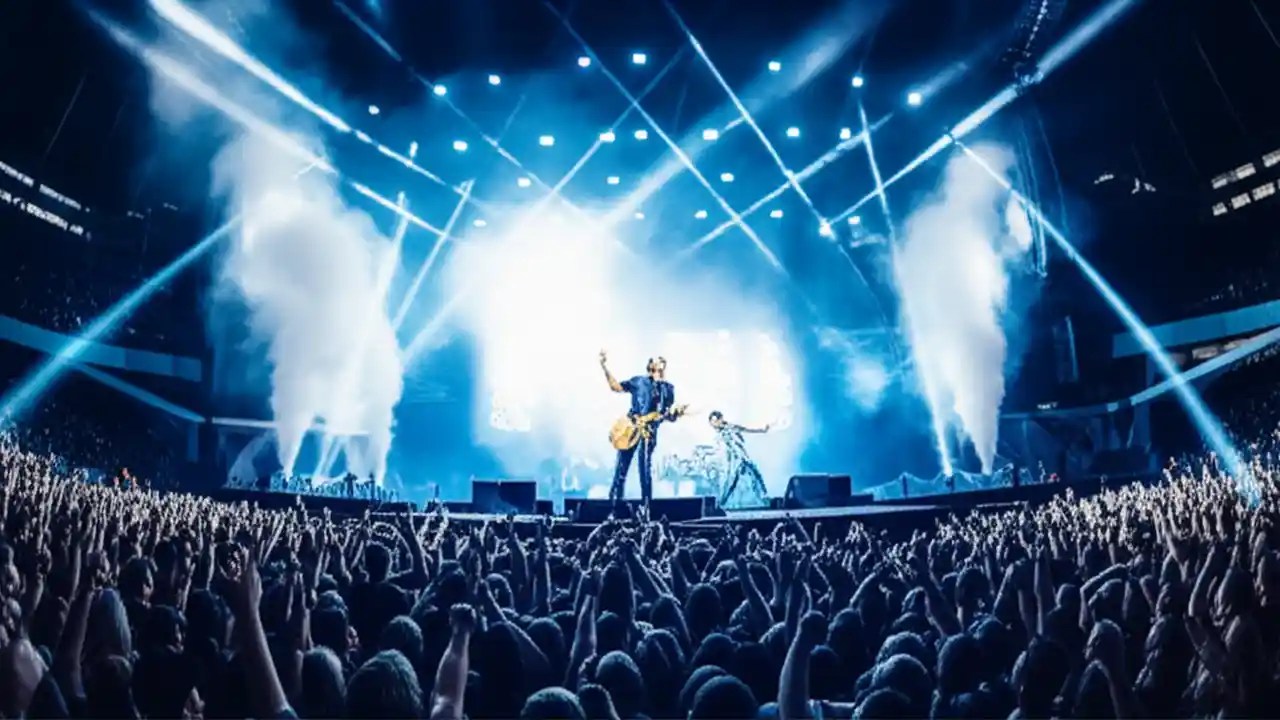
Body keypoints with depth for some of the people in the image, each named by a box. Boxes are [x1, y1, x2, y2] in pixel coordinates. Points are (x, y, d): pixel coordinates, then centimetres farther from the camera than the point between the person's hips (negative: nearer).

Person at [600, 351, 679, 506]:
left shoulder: (668, 388, 11)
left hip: (649, 431, 0)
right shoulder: (638, 381, 9)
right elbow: (615, 386, 9)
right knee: (621, 466, 0)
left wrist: (675, 413, -14)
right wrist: (604, 365, 2)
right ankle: (614, 502, 8)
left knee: (645, 467, -6)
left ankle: (646, 505, 1)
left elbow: (670, 415, 10)